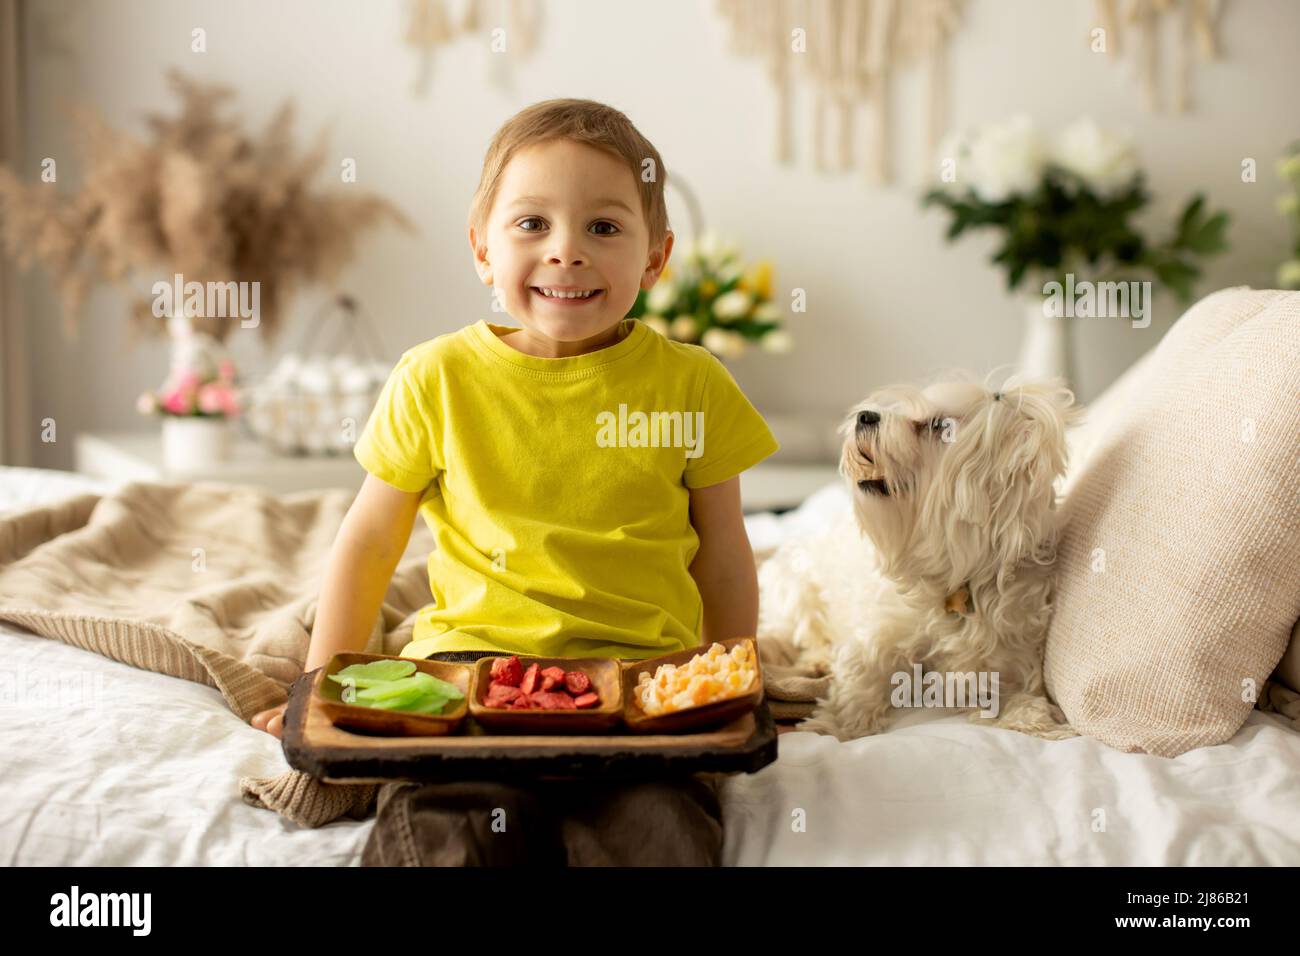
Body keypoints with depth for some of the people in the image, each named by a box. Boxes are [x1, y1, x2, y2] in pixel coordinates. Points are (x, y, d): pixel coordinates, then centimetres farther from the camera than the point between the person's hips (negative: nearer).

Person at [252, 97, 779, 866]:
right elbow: (370, 543, 13)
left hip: (641, 667, 1)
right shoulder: (437, 379, 4)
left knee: (658, 834, -26)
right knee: (446, 836, -27)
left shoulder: (692, 384, 5)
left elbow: (722, 551, 14)